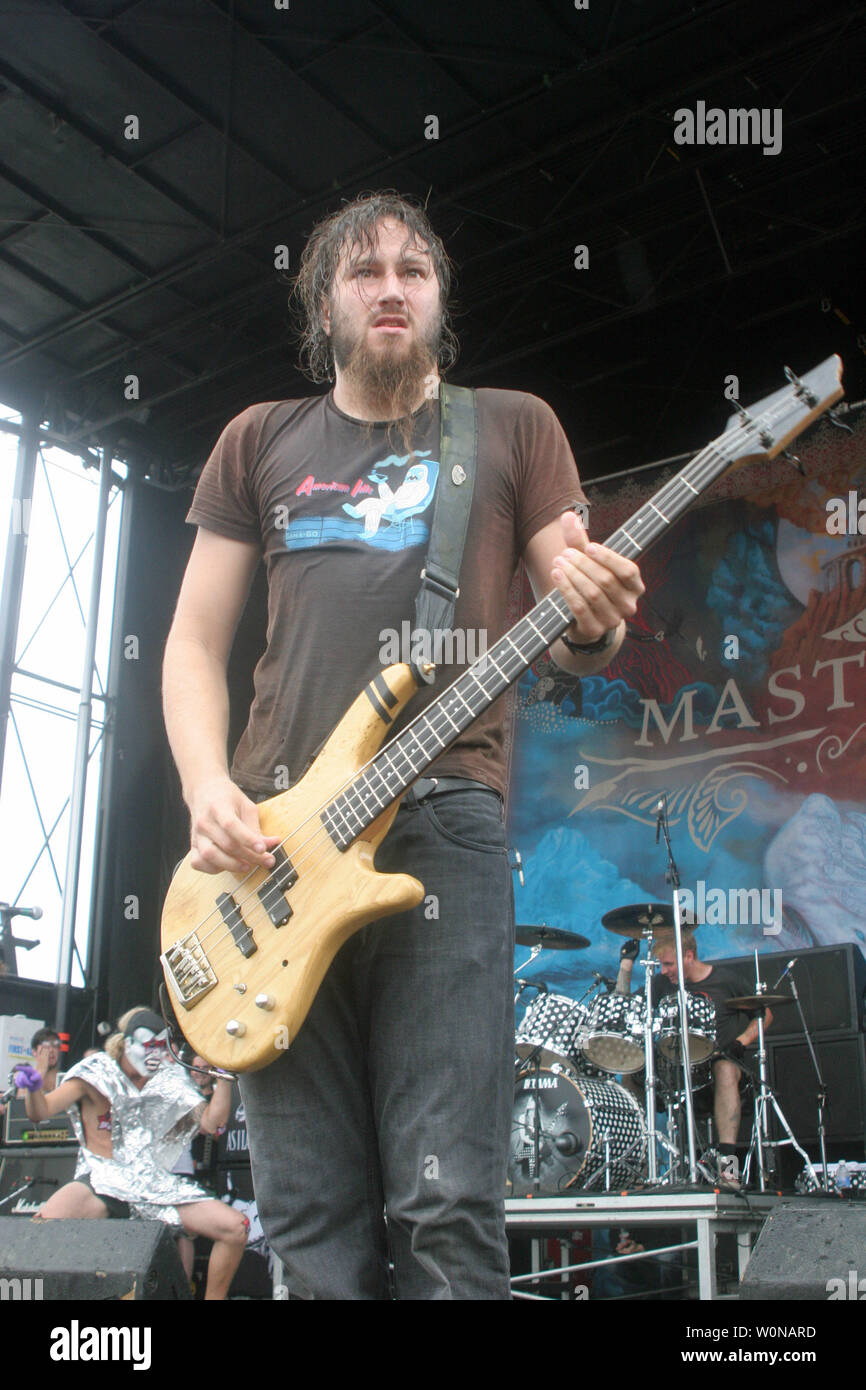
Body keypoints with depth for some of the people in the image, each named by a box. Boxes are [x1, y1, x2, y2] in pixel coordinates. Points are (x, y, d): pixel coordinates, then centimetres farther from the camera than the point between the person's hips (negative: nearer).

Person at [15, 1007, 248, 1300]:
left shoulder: (168, 1081, 10)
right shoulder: (97, 1072, 0)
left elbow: (211, 1123, 4)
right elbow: (41, 1111, -9)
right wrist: (33, 1088, -31)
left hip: (155, 1183, 3)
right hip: (104, 1178, -3)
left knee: (236, 1228, -12)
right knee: (47, 1222, -36)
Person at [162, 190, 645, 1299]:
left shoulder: (511, 426, 16)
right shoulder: (261, 440, 21)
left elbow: (575, 638, 12)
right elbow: (195, 640, 17)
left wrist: (593, 623, -14)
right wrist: (206, 788, -2)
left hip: (441, 813, -2)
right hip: (272, 832, 3)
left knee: (445, 1206, -9)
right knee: (312, 1227, 2)